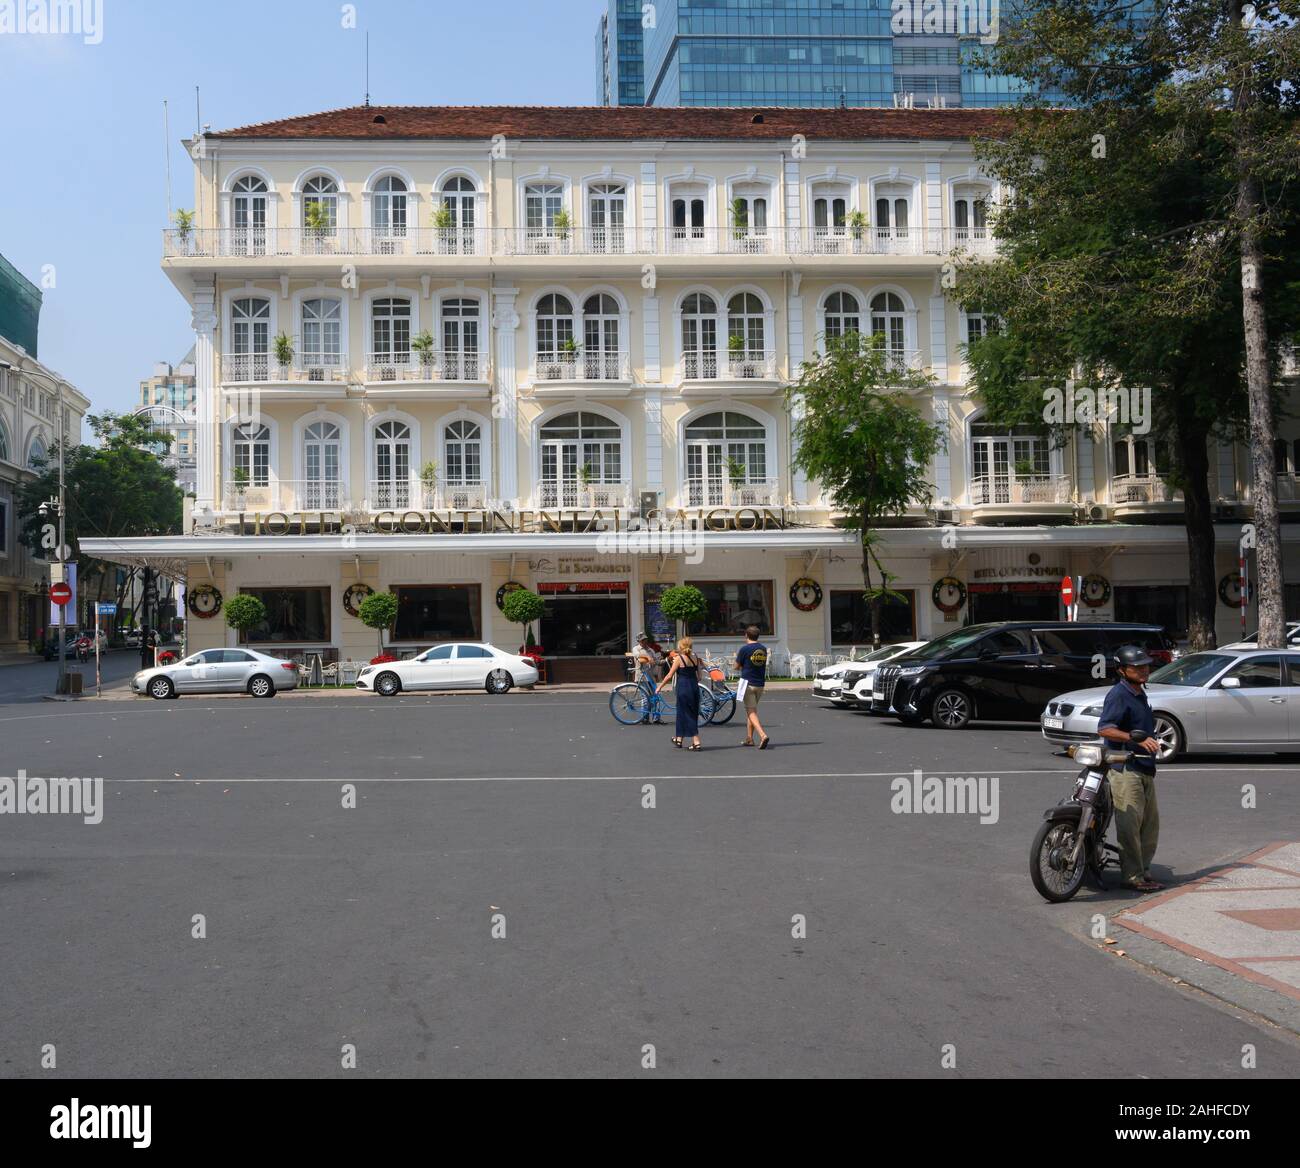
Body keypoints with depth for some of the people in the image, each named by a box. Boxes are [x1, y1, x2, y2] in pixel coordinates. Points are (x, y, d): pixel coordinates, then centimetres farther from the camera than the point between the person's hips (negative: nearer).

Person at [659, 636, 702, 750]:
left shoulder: (679, 658, -9)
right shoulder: (695, 658, 6)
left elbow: (669, 676, -7)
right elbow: (698, 677, 9)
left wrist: (660, 687, 3)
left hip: (683, 688, -6)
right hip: (694, 688, 6)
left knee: (687, 714, 1)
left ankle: (696, 742, -3)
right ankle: (679, 739, 29)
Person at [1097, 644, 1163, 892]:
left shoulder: (1140, 694, 17)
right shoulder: (1119, 695, -13)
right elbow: (1104, 729, -24)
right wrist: (1137, 738, -29)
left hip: (1145, 768, 10)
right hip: (1125, 768, -10)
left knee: (1150, 823, 12)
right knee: (1130, 824, -9)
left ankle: (1143, 870, 21)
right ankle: (1133, 876, -5)